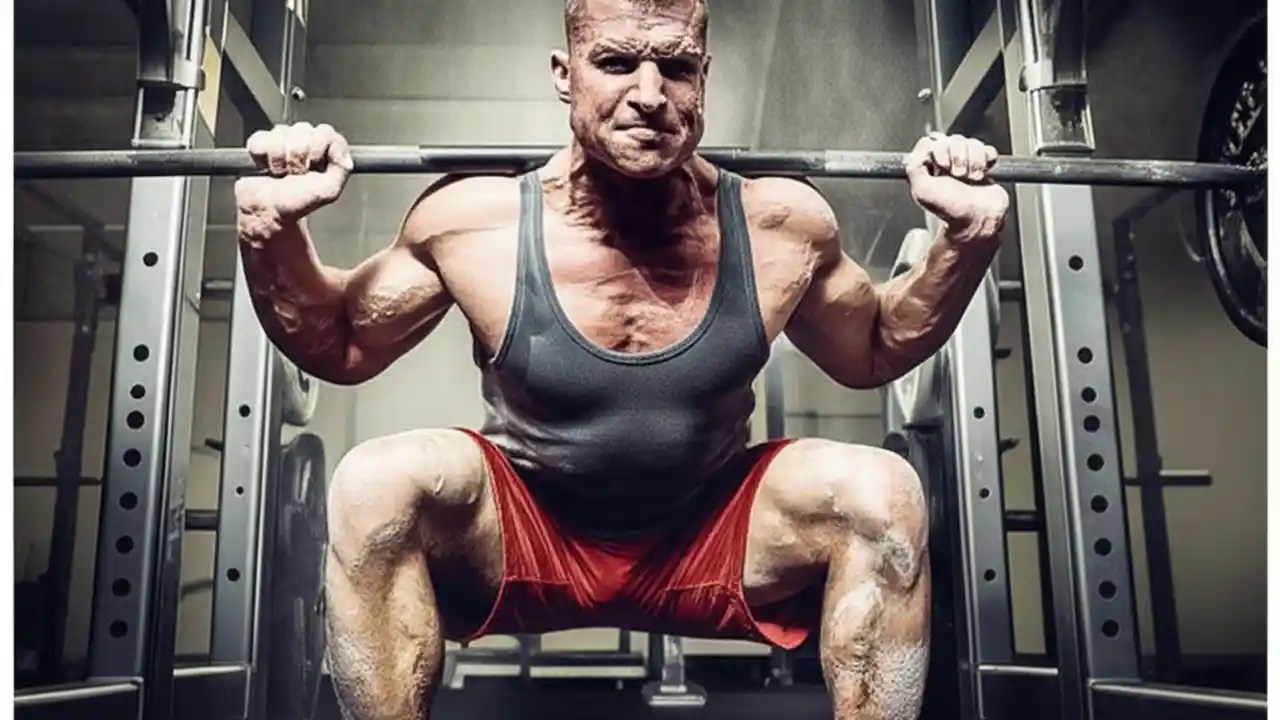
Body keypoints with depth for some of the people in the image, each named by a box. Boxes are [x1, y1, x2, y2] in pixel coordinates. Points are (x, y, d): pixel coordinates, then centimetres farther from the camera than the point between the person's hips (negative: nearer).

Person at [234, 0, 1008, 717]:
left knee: (881, 492, -25)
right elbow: (338, 349, -1)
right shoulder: (471, 222, -17)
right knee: (376, 483, -30)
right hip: (520, 543, 0)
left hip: (712, 546, 1)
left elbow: (874, 353, 6)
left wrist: (968, 238, -9)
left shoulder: (782, 224, -14)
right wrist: (275, 231, -19)